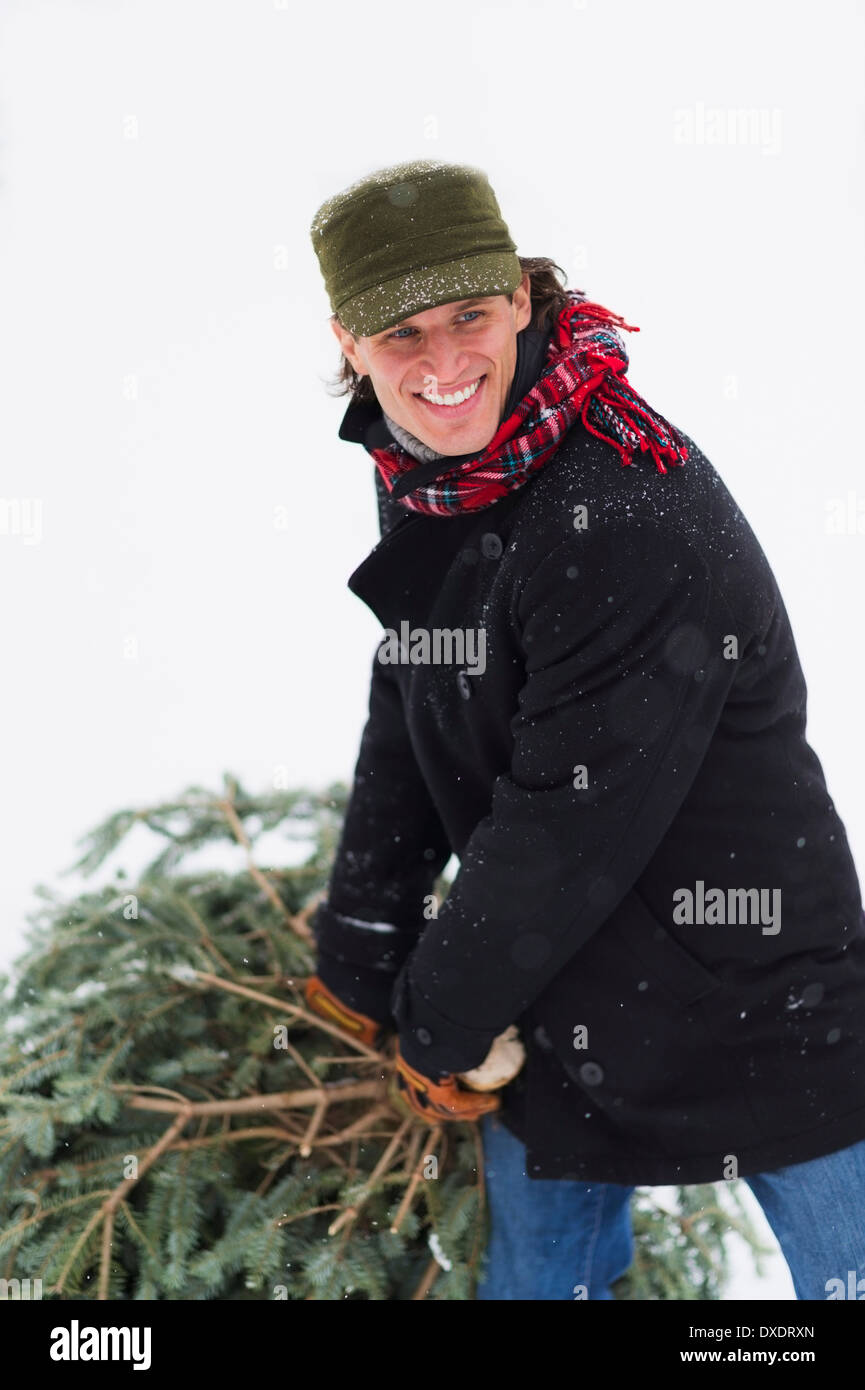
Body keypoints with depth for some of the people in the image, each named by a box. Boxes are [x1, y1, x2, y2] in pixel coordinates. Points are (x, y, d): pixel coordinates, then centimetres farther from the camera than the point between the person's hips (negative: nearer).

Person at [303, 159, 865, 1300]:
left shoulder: (632, 511, -27)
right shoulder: (419, 488, 0)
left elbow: (568, 825, -25)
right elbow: (407, 737, 10)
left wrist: (441, 1024, -12)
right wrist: (357, 962, 10)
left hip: (754, 997, -7)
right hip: (548, 1000, 7)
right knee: (539, 1271, 22)